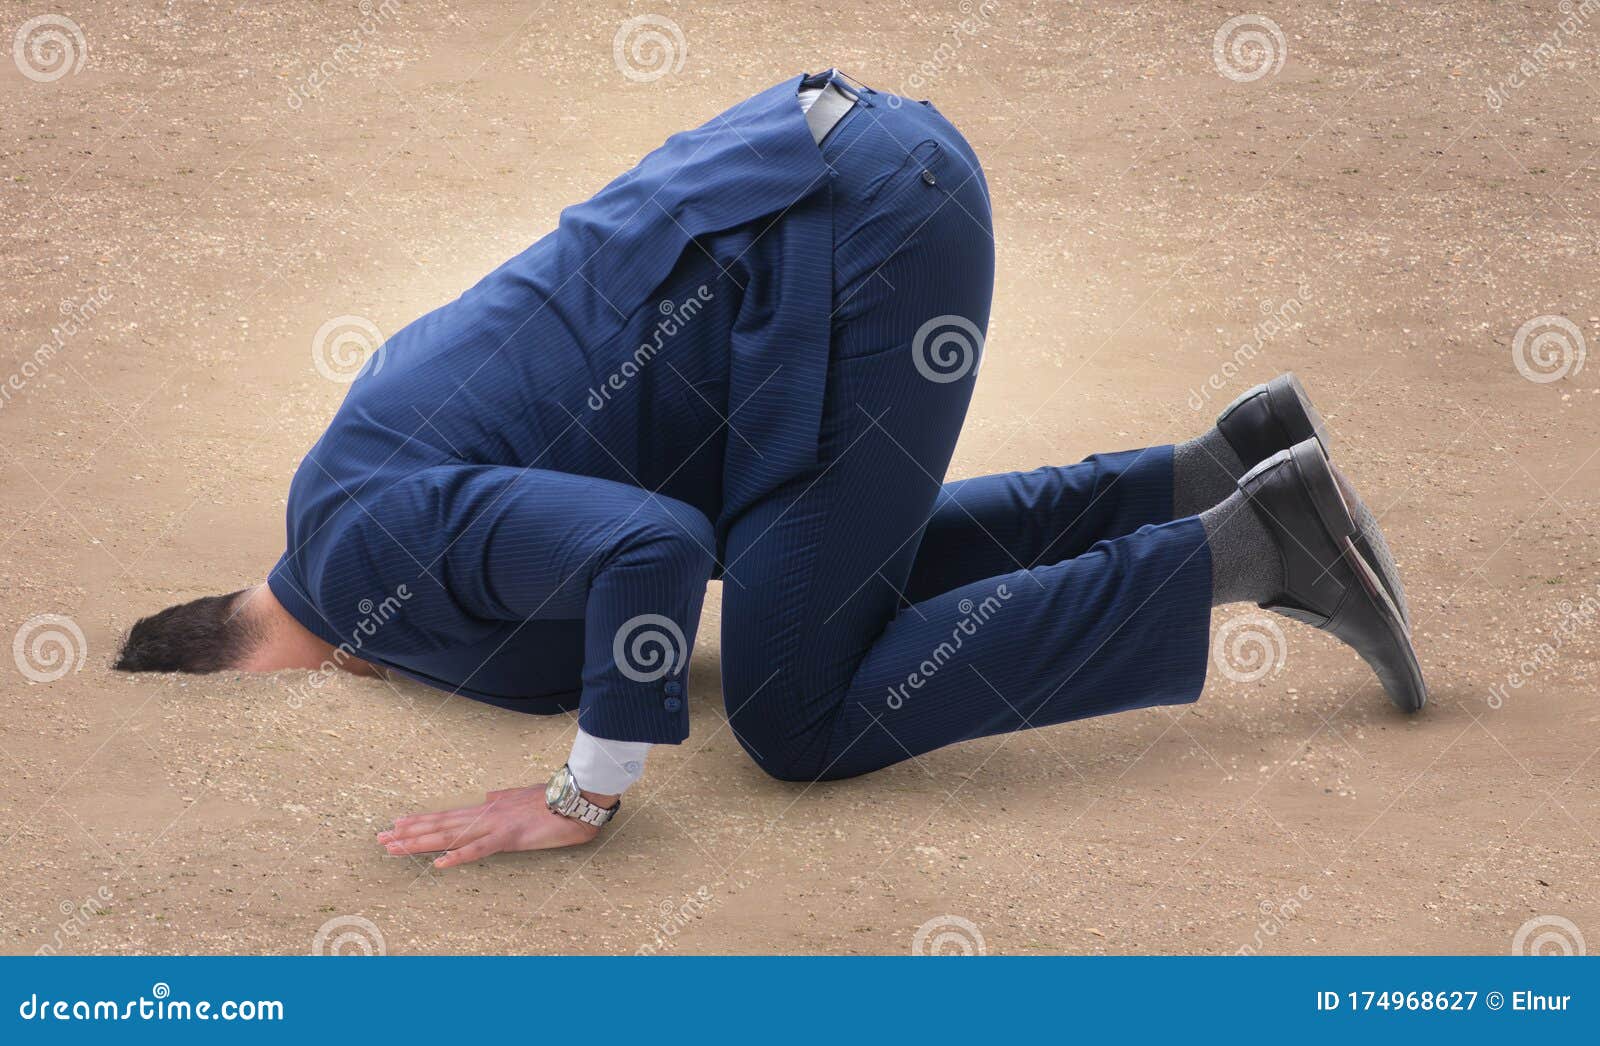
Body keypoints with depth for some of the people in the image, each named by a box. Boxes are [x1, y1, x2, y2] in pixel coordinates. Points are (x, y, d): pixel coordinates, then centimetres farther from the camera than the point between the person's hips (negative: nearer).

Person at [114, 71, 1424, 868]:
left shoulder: (364, 553, -9)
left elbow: (652, 552, -24)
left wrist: (586, 798, -13)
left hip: (857, 238, -10)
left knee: (804, 719, -5)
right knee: (847, 586, 28)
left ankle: (1251, 550, -4)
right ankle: (1228, 466, 18)